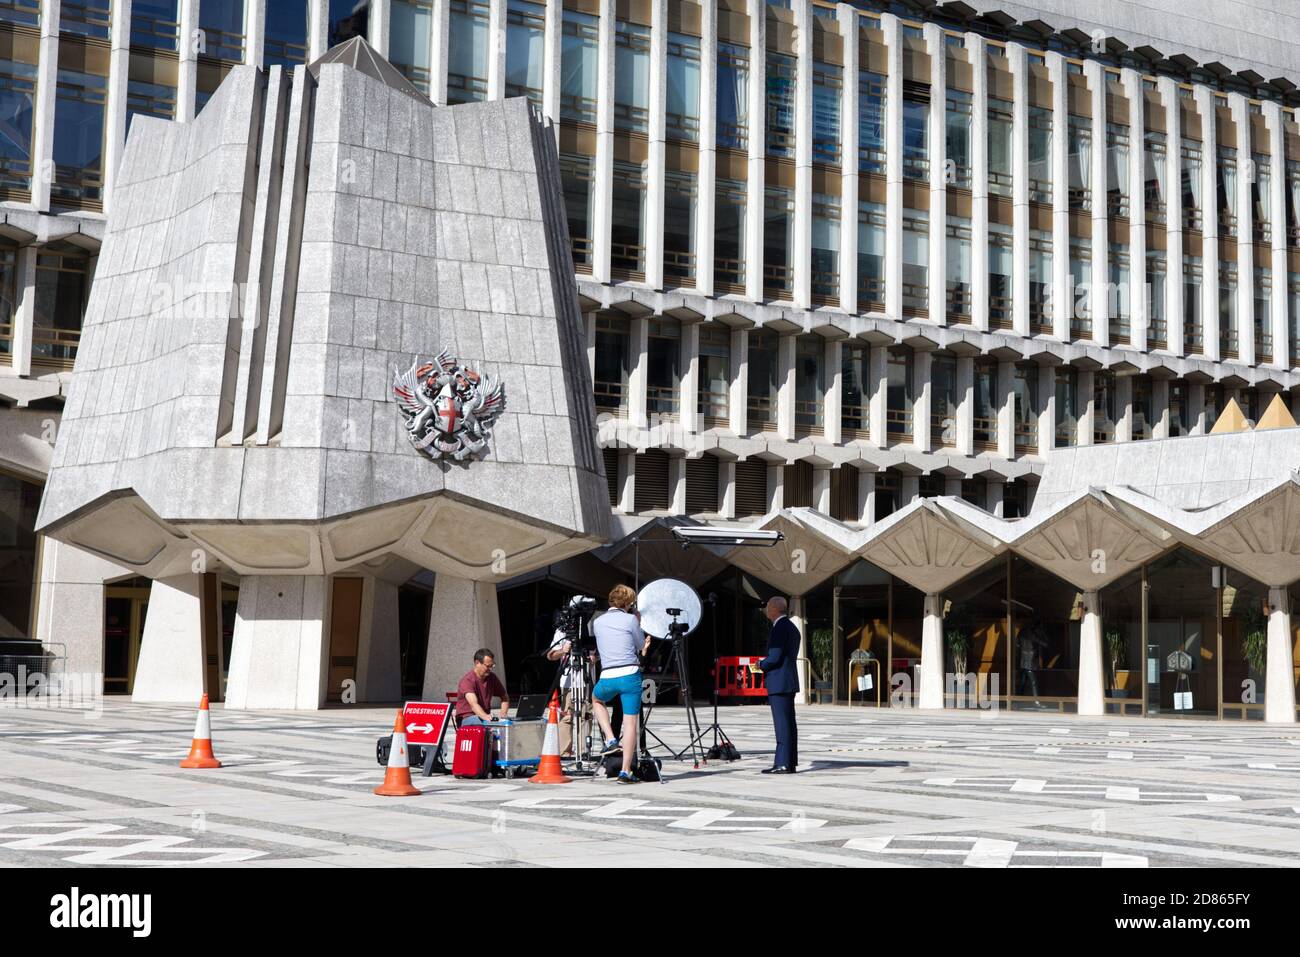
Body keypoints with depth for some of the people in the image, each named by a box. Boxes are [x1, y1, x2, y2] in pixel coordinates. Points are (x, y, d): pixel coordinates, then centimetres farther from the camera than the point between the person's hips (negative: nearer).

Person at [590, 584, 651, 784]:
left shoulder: (598, 622, 11)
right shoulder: (630, 620, -3)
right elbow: (641, 646, 8)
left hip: (607, 677, 3)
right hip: (630, 675, -3)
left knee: (596, 699, 35)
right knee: (630, 723, 2)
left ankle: (610, 739, 16)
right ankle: (625, 772, -3)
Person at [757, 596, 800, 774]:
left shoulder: (780, 627, -14)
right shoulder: (792, 628, 18)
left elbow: (775, 657, -20)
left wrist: (761, 665, -3)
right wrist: (766, 665, 16)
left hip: (779, 683, -10)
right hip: (789, 682, 10)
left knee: (782, 724, -10)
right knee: (788, 723, 11)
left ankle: (783, 763, -11)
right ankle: (790, 762, 13)